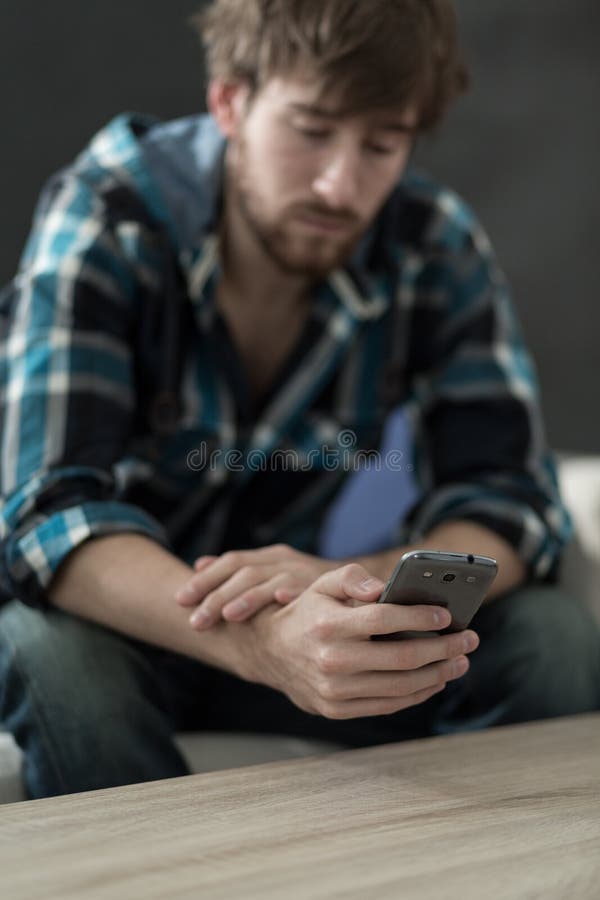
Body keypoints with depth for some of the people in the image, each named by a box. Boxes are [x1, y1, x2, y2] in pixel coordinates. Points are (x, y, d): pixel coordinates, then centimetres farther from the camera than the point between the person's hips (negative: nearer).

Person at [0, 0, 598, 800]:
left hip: (296, 612, 3)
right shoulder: (105, 218, -23)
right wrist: (267, 644, -53)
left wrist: (352, 583, -38)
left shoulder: (437, 246, -12)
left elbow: (513, 501, -15)